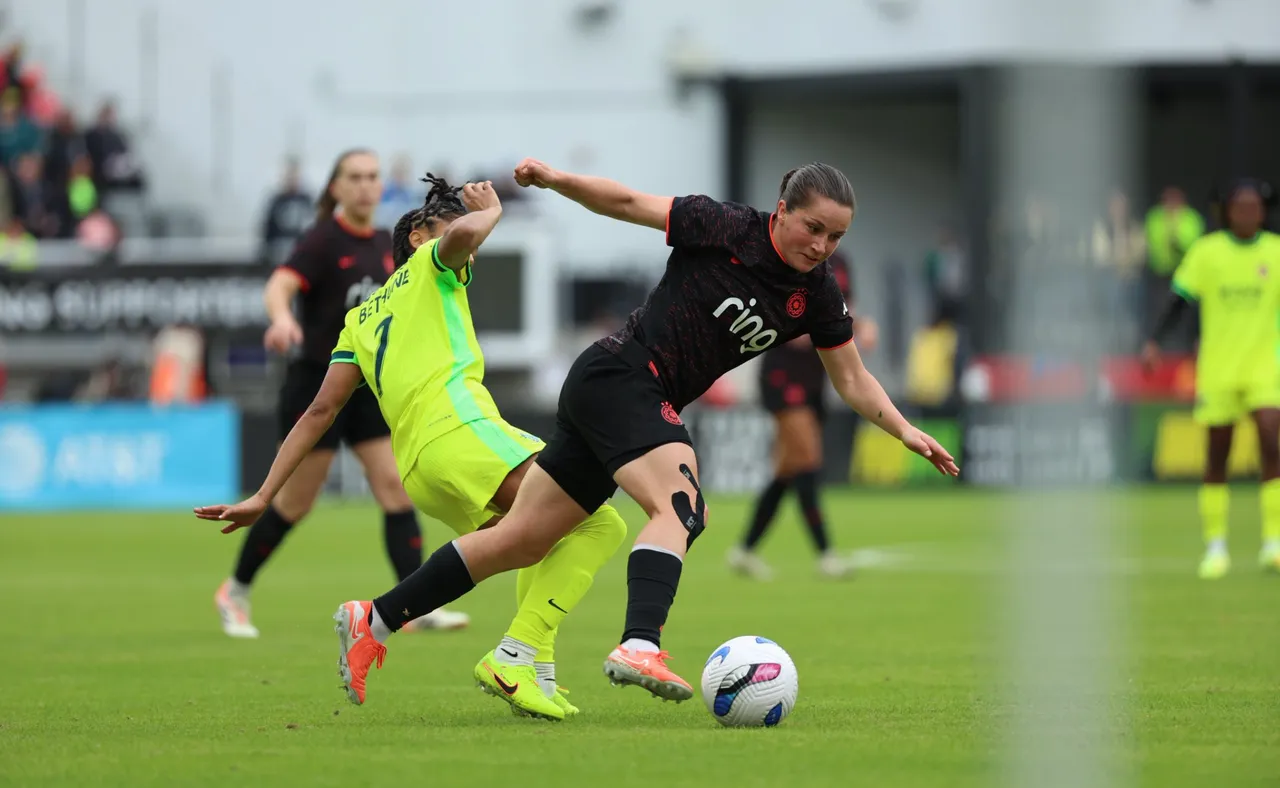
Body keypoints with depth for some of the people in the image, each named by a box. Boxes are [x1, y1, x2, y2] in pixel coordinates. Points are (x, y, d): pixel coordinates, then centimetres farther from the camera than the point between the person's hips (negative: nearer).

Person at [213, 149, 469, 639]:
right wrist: (282, 318, -50)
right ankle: (234, 593, 19)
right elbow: (279, 286, -29)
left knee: (395, 485, -6)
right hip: (317, 382, -6)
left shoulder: (384, 244, 8)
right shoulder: (323, 240, -12)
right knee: (296, 501, 1)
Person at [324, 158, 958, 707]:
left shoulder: (817, 297, 3)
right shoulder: (727, 229, -13)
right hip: (618, 375, -7)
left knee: (521, 539, 8)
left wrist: (904, 429, -1)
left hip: (650, 405, 7)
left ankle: (375, 620, 13)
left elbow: (853, 381, 11)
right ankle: (639, 645, -45)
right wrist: (557, 179, -20)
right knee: (679, 504, -29)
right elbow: (629, 204, -8)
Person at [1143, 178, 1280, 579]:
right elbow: (1179, 301, 1)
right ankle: (1215, 546, 15)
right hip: (1217, 366, 0)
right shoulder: (1206, 252, -1)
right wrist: (1155, 340, -11)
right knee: (1217, 456, 4)